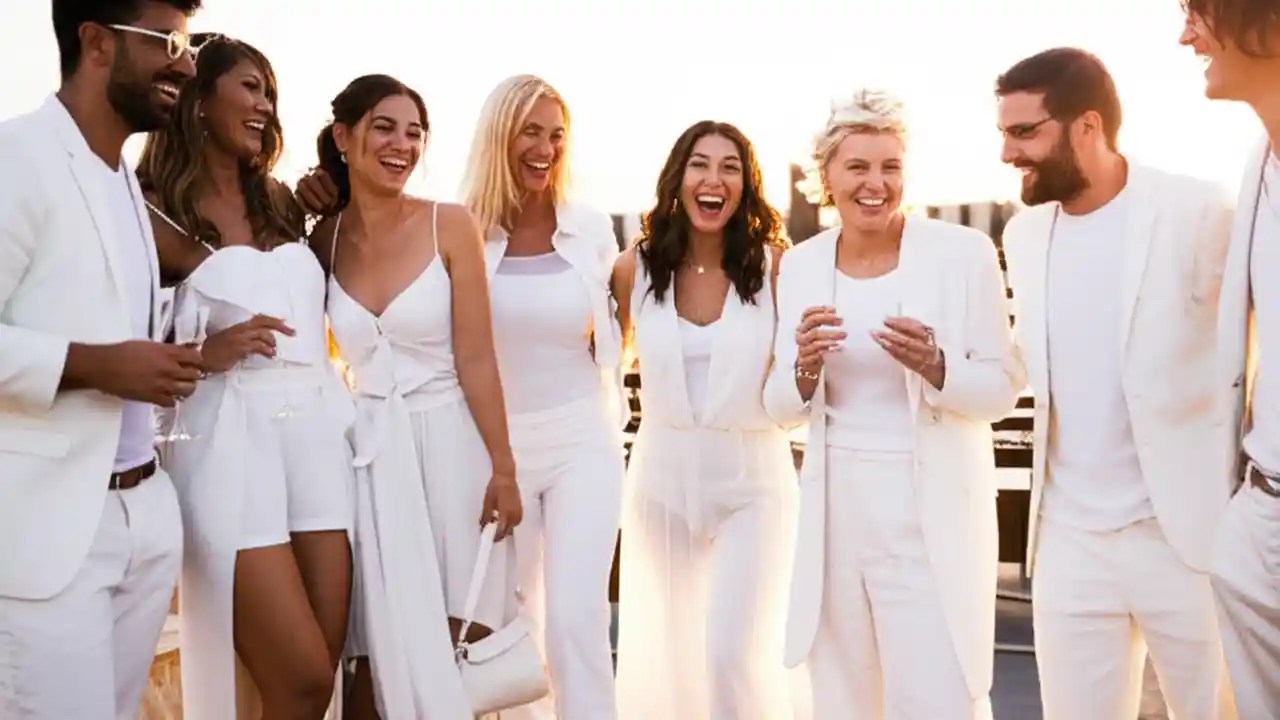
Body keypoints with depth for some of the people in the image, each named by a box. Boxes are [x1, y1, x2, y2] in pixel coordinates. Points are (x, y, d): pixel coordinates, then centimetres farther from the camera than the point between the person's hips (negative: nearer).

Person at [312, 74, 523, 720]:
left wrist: (503, 468, -9)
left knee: (454, 647, 6)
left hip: (450, 443, -2)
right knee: (381, 652, 5)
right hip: (371, 452, 2)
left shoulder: (450, 226, -5)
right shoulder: (322, 242, 3)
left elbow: (475, 357, -8)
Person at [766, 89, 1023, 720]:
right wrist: (805, 367, -16)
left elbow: (1004, 390, -5)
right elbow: (783, 408, 6)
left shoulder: (963, 252, -7)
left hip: (933, 512, -3)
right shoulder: (800, 264, 3)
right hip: (835, 508, 4)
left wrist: (935, 366, -25)